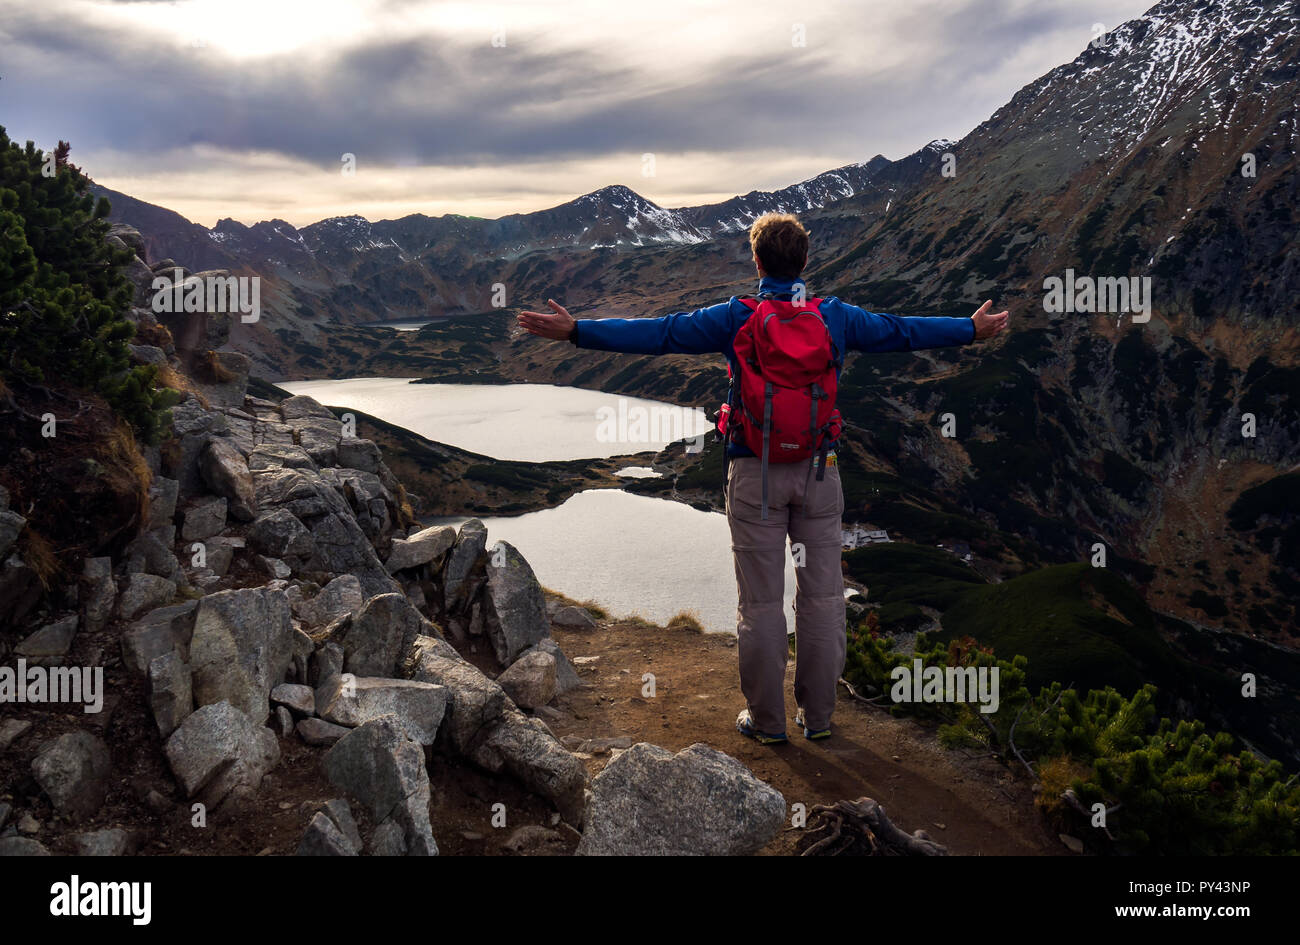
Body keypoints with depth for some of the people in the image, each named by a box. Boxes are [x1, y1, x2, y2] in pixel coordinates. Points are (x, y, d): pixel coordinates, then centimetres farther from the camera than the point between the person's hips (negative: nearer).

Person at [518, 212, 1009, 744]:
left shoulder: (735, 319, -6)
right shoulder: (836, 318, 2)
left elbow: (658, 334, -8)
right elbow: (903, 332, 15)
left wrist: (576, 332, -4)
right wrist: (974, 329, 31)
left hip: (756, 473, -2)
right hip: (819, 470, 2)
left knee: (761, 601, 5)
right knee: (822, 596, 11)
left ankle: (766, 720, 15)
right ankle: (817, 715, 20)